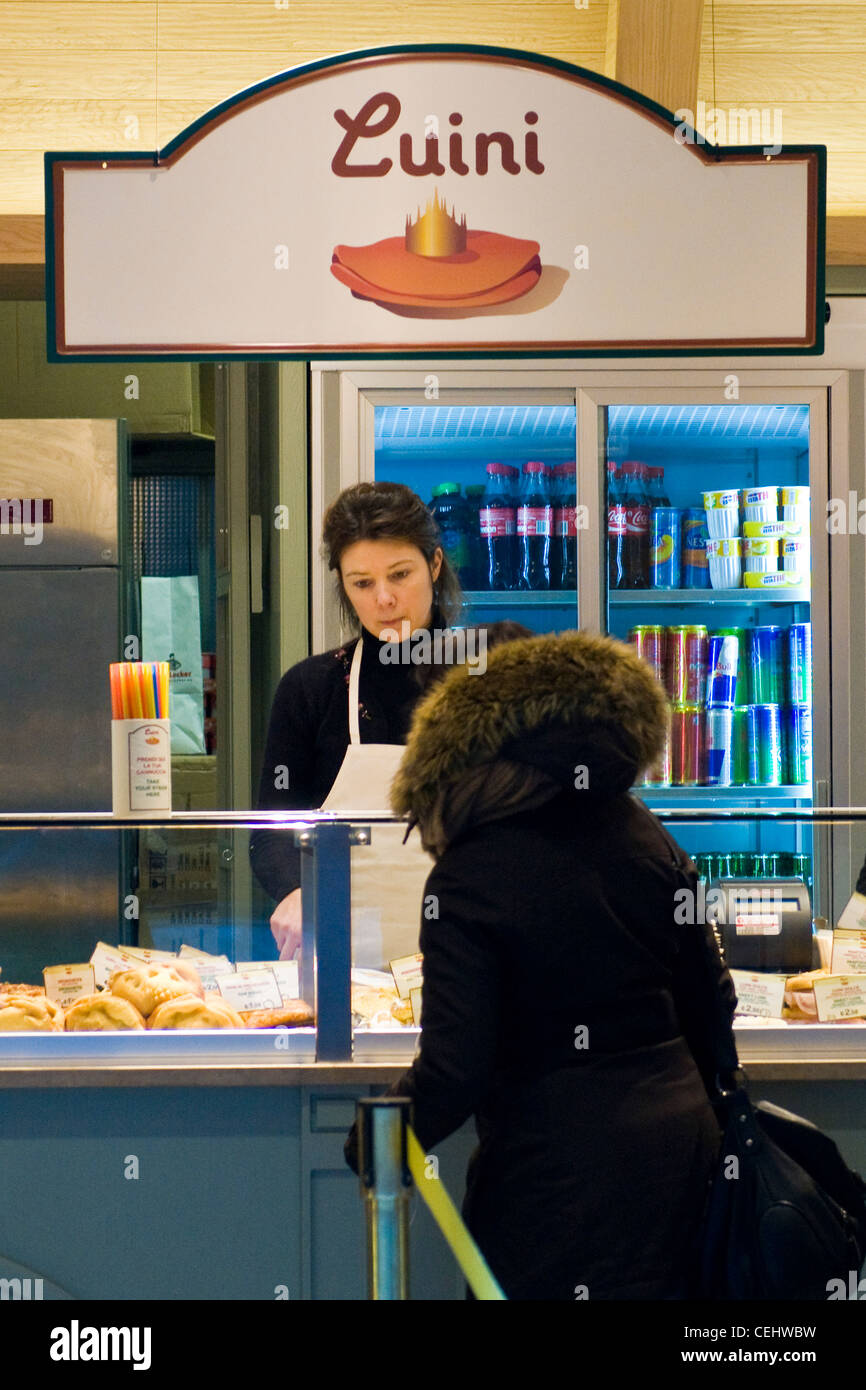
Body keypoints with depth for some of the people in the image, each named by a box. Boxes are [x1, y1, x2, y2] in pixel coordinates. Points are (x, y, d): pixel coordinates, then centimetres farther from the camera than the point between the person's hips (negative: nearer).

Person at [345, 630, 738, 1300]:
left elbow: (454, 1072, -17)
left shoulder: (466, 880, -14)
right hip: (680, 1138, 6)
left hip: (562, 1168, -6)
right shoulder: (646, 837, 3)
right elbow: (713, 1006, 10)